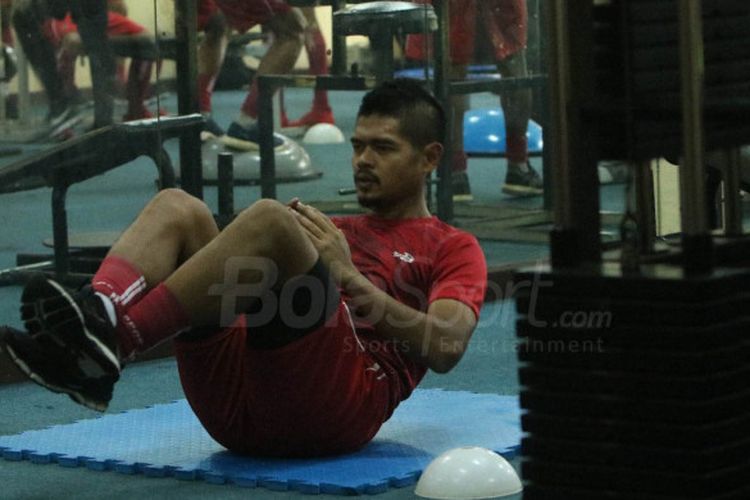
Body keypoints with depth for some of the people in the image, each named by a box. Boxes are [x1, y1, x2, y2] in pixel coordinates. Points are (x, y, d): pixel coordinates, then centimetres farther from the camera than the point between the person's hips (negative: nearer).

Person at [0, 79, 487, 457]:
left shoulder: (453, 249, 19)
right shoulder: (334, 232, 37)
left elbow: (446, 347, -2)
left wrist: (347, 275, -9)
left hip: (336, 408, -6)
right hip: (240, 411, 6)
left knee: (269, 219, -26)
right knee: (178, 209, -8)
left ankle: (110, 344, -36)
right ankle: (96, 321, -36)